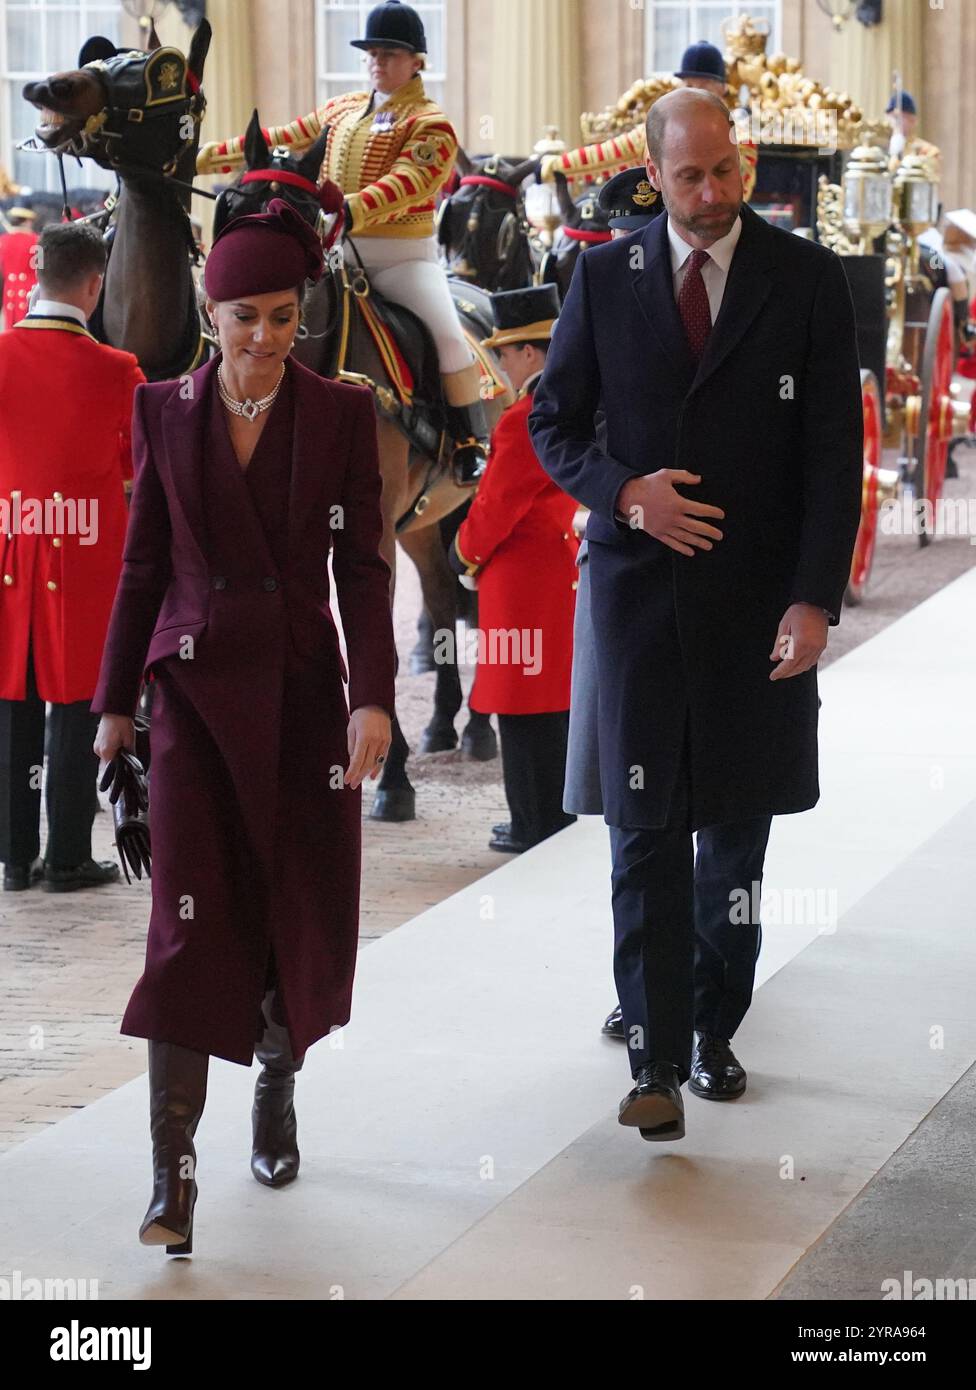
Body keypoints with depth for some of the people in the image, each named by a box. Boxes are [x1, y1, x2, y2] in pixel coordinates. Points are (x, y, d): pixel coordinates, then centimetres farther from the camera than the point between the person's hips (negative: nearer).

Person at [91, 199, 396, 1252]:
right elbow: (144, 564, 6)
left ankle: (277, 1084, 34)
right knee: (192, 913, -8)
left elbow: (361, 564, -2)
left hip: (302, 682, 1)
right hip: (195, 681, 0)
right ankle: (172, 1171, -8)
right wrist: (115, 701, 6)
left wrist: (373, 696, -11)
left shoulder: (340, 414, 0)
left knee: (305, 905, 7)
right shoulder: (166, 412, 2)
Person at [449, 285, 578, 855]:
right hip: (567, 566, 9)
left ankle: (538, 825, 5)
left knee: (527, 706, -1)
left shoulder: (525, 421, -20)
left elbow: (497, 507, -15)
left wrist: (465, 552, 2)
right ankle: (560, 818, 22)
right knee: (557, 697, 15)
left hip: (523, 579, -9)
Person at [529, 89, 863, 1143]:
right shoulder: (605, 277, 4)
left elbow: (833, 450, -3)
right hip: (641, 583, 0)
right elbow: (553, 423, 9)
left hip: (759, 595, 0)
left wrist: (816, 597, -11)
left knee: (737, 828, 9)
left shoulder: (806, 279, -1)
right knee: (646, 830, -4)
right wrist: (624, 493, -11)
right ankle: (657, 1057, -3)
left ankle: (715, 1028, 23)